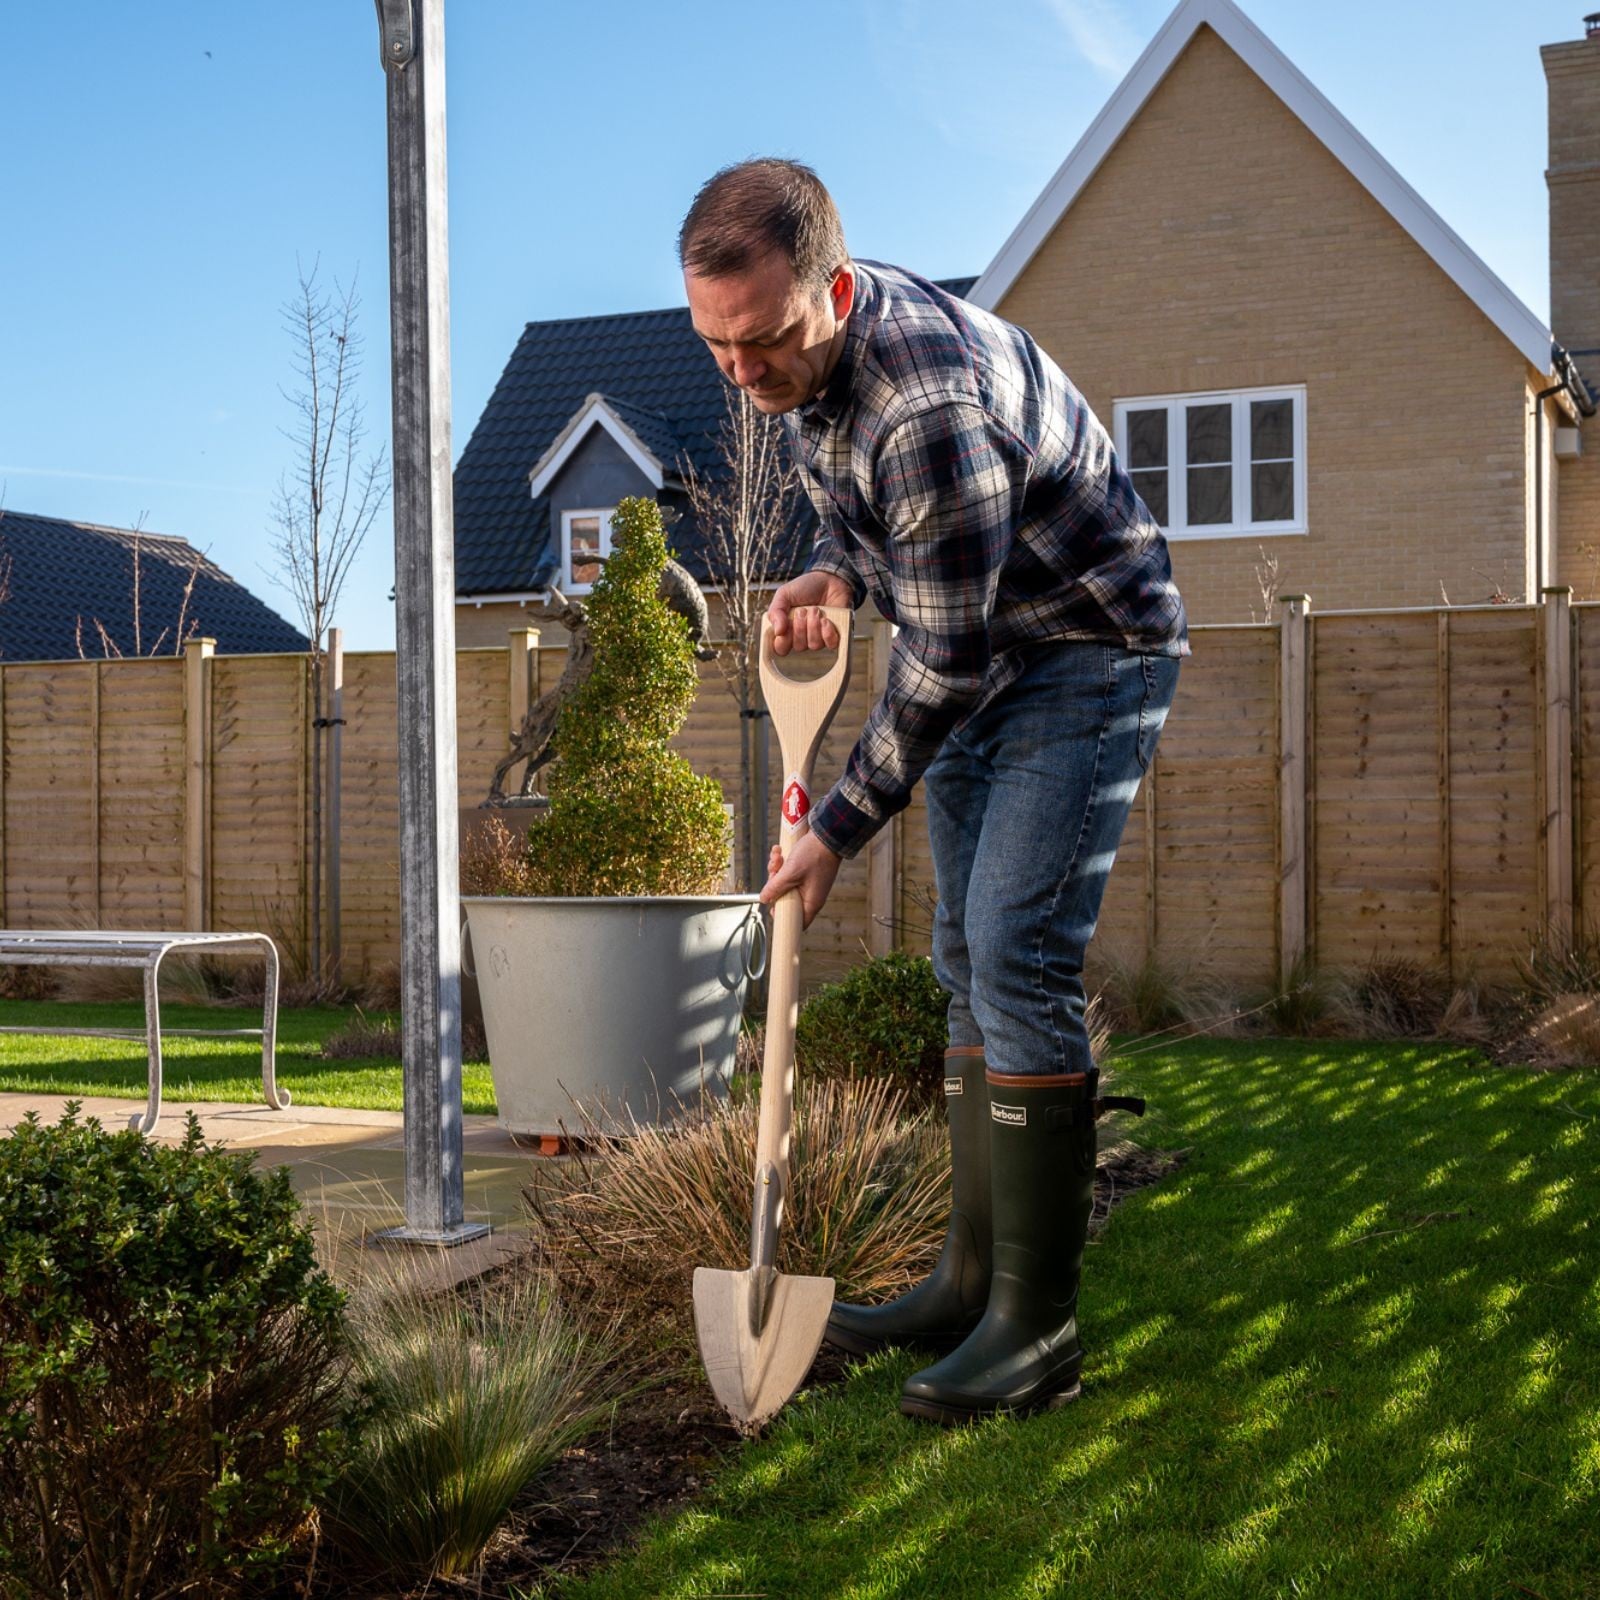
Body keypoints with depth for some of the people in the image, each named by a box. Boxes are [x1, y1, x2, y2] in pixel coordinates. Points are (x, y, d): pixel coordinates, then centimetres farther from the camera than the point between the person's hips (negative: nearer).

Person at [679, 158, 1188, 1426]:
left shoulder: (928, 405, -34)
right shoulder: (801, 348, -5)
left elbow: (941, 663, -27)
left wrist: (842, 827, -17)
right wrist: (837, 572, -9)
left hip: (1088, 647, -9)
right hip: (982, 649, 9)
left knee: (1018, 958, -18)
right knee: (970, 959, 9)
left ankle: (1038, 1323, -11)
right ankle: (975, 1280, 16)